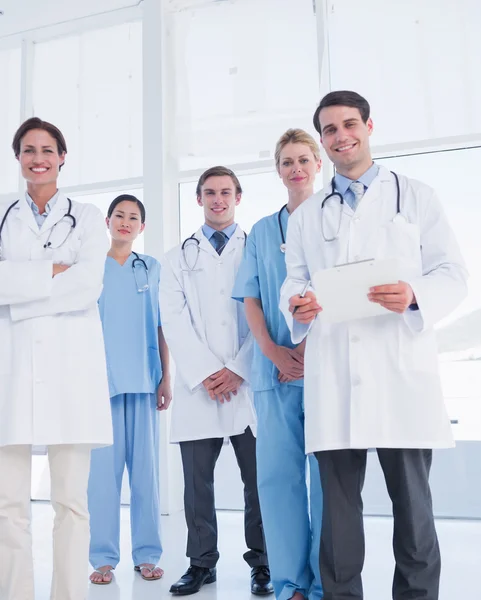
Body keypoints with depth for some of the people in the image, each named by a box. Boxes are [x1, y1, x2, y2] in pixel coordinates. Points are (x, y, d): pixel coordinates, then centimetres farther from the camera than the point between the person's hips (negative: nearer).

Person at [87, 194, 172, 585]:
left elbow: (161, 326, 10)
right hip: (102, 379, -1)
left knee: (146, 467, 3)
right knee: (104, 467, -2)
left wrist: (167, 377, 4)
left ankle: (147, 553, 13)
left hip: (144, 378, 1)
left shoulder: (153, 269, 12)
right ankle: (103, 556, 9)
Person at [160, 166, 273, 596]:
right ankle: (202, 563, 20)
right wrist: (205, 373, -9)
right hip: (198, 386, 1)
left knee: (258, 479, 3)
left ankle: (261, 563, 17)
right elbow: (174, 320, 3)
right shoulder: (179, 258, 14)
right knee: (197, 481, 5)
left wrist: (237, 370, -9)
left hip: (249, 383, -1)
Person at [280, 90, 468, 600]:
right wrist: (296, 306, -10)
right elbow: (293, 281, 14)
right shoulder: (306, 215, 20)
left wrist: (414, 296, -16)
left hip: (402, 367, -2)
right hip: (332, 375, 2)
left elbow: (452, 274, 6)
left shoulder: (416, 197, 12)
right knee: (338, 504, 7)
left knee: (412, 502, 3)